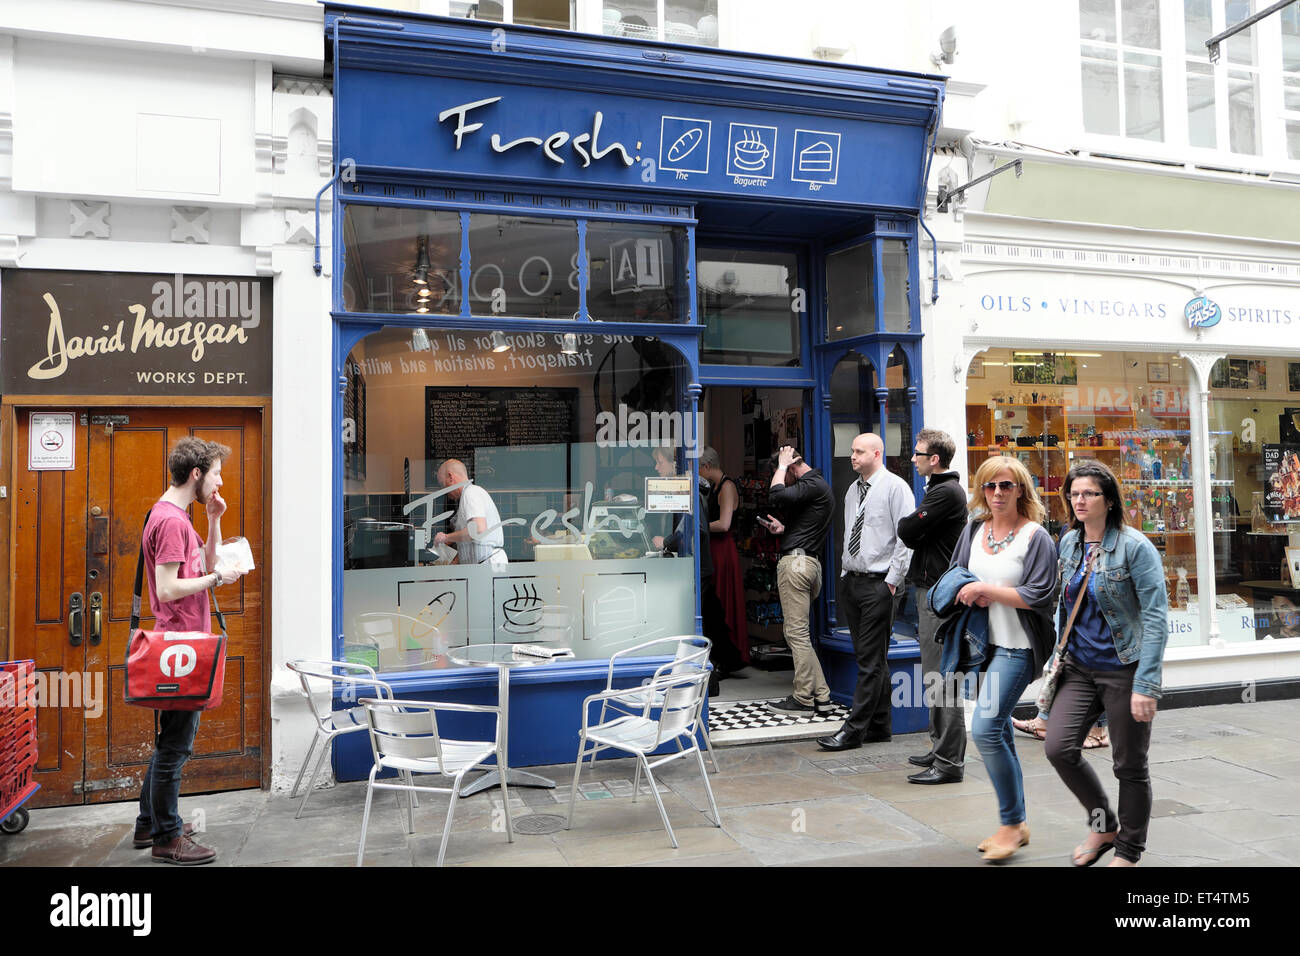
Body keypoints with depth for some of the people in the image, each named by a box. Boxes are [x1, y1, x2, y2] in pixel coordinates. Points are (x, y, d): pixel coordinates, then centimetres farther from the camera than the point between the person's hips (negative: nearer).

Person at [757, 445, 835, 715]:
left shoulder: (813, 485, -9)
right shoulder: (818, 485, 24)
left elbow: (776, 495, -23)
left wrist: (782, 465, -8)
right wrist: (783, 528, 17)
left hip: (796, 561, -11)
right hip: (811, 563, 11)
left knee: (797, 632, -6)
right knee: (795, 631, 14)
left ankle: (804, 699, -1)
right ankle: (820, 695, 13)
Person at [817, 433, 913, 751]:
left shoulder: (895, 487, -6)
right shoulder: (852, 490, 16)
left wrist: (892, 581, -13)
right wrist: (845, 575, 14)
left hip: (879, 584, -7)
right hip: (851, 581, 8)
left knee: (871, 660, -4)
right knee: (873, 658, 12)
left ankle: (854, 731, -2)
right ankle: (880, 725, 20)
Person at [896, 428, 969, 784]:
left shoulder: (945, 492, -14)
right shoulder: (941, 489, 20)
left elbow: (906, 532, -16)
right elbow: (917, 538, 19)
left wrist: (906, 523, 4)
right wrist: (917, 535, 0)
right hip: (932, 588, 11)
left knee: (941, 676, -8)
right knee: (936, 675, 16)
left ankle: (949, 762, -4)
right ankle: (941, 749, 25)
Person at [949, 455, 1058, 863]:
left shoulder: (1036, 536, -9)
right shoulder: (974, 529, 9)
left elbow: (1039, 596, -15)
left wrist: (986, 589, -15)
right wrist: (970, 593, -3)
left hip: (1017, 647, -7)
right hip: (984, 643, 7)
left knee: (985, 728, -15)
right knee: (999, 732, 13)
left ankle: (1012, 824, 1)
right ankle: (1016, 825, 26)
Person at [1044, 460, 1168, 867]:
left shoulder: (1135, 547, -12)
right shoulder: (1068, 543, 6)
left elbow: (1155, 617, -15)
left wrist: (1146, 685, -19)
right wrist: (1059, 657, 14)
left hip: (1124, 669, -5)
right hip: (1079, 668, 5)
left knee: (1130, 766, 7)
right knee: (1058, 747, -8)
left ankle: (1128, 851, 29)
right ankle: (1103, 824, 19)